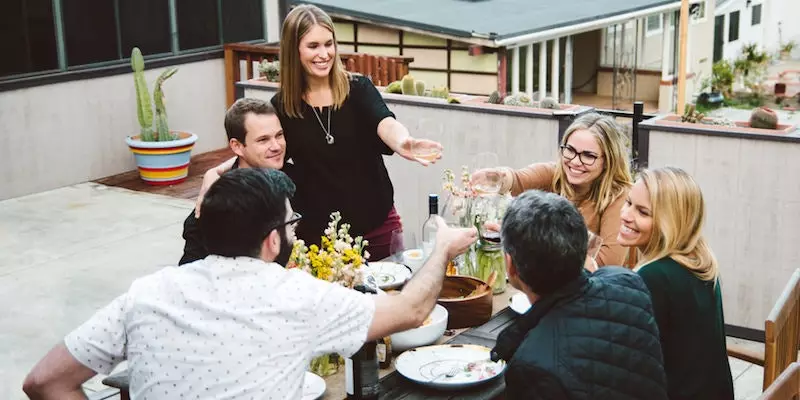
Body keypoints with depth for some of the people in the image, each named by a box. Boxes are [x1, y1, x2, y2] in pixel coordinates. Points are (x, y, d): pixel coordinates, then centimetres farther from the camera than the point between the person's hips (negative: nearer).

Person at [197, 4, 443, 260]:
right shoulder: (282, 105, -2)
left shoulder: (358, 89, -7)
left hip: (376, 224, 0)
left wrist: (401, 142, -49)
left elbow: (385, 124, -25)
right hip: (316, 232, 1)